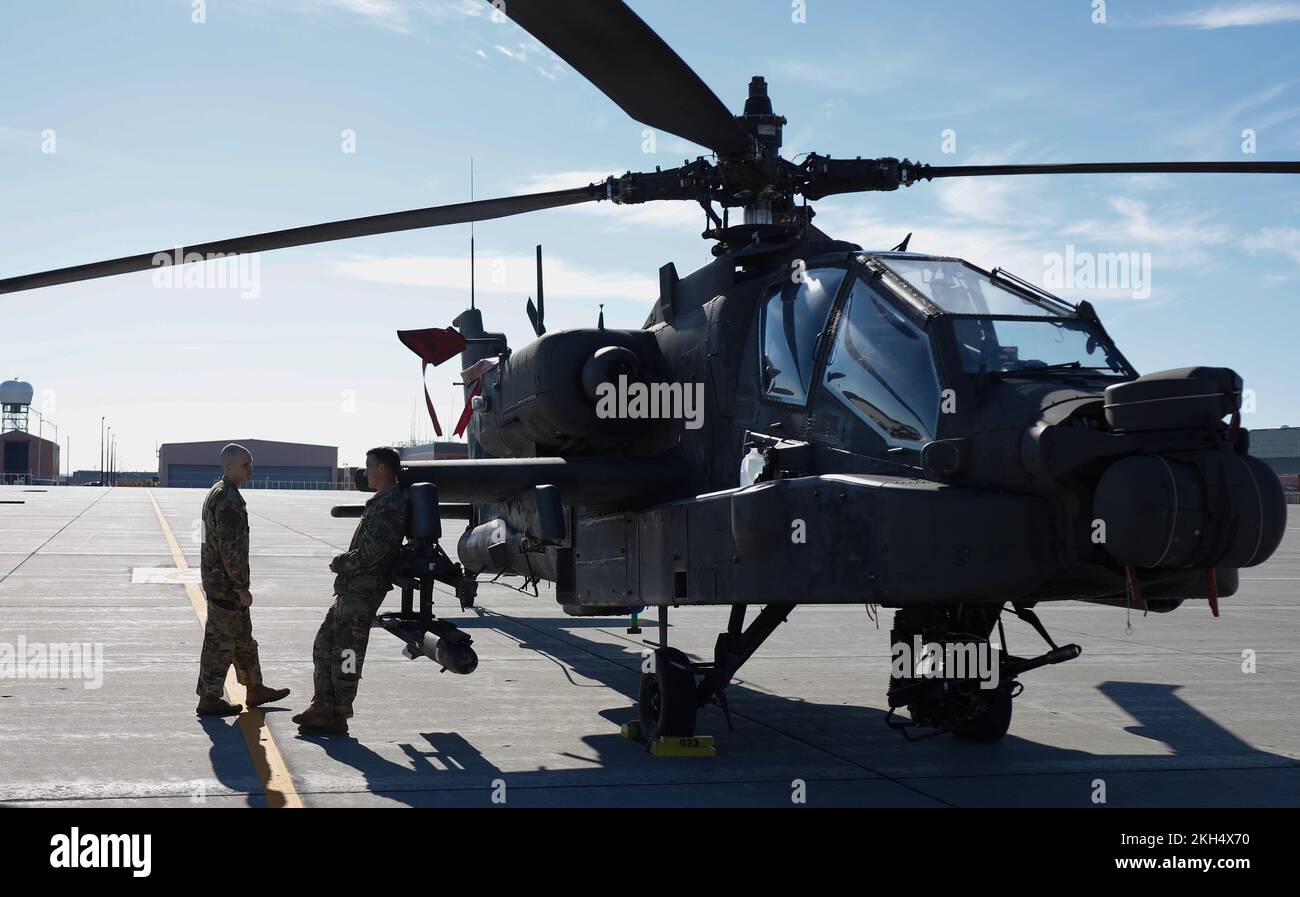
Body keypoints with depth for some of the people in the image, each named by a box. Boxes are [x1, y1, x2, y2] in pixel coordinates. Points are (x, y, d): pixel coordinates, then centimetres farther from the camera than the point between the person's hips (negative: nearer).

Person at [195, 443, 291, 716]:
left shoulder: (217, 492, 13)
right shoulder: (228, 500, -21)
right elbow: (229, 549, -24)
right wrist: (241, 588, -19)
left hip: (216, 578, 11)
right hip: (225, 583, -11)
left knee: (243, 637, 18)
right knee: (221, 641, -2)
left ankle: (255, 690, 28)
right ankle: (209, 700, 4)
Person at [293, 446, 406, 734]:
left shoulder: (390, 505, -16)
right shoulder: (382, 502, 18)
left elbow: (372, 551, -23)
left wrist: (341, 563, -8)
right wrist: (344, 563, 9)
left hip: (362, 592, -10)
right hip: (351, 591, 10)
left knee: (346, 655, -4)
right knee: (324, 646, 14)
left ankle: (338, 718, 4)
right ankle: (322, 709, 18)